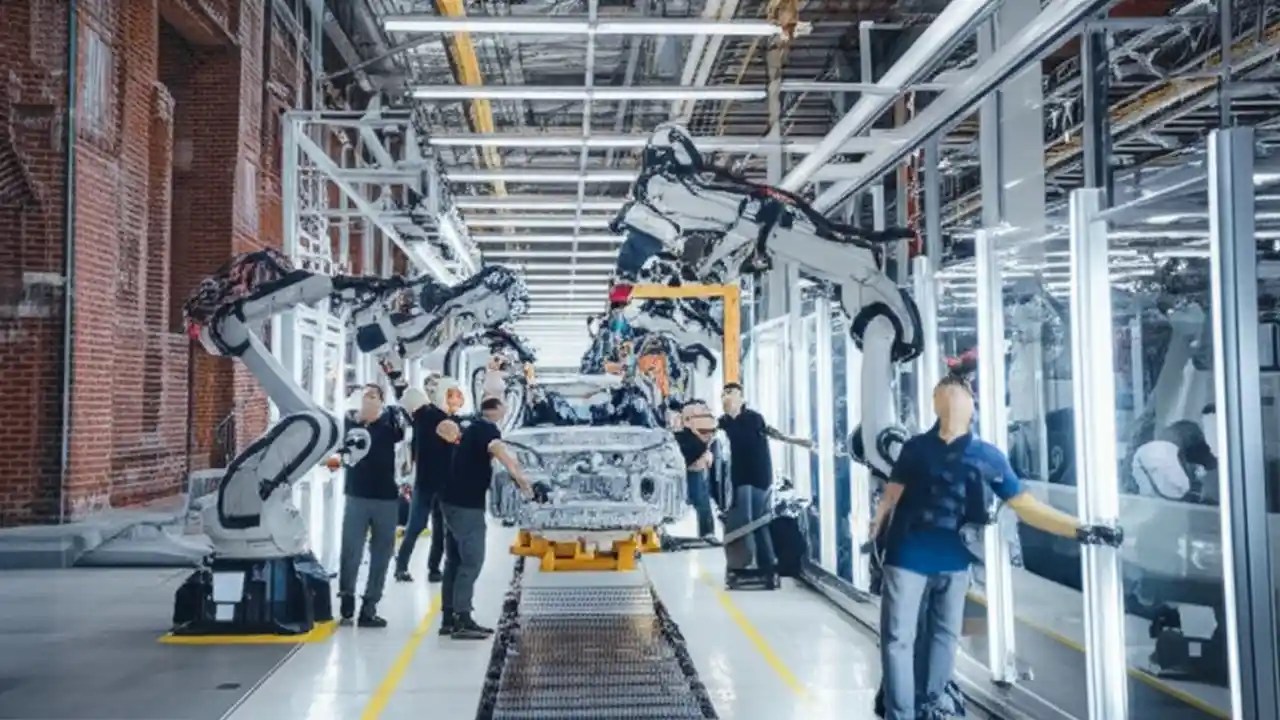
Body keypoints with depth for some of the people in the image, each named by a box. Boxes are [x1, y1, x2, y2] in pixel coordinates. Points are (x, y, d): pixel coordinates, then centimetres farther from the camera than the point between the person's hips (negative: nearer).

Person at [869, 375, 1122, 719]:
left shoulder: (987, 457, -1)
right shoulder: (916, 447, -1)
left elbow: (1026, 506, -1)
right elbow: (892, 494, 1)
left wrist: (1081, 530, -7)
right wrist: (875, 529, -13)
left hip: (954, 562, 2)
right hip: (907, 558, -2)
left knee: (944, 635, 16)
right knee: (898, 638, -3)